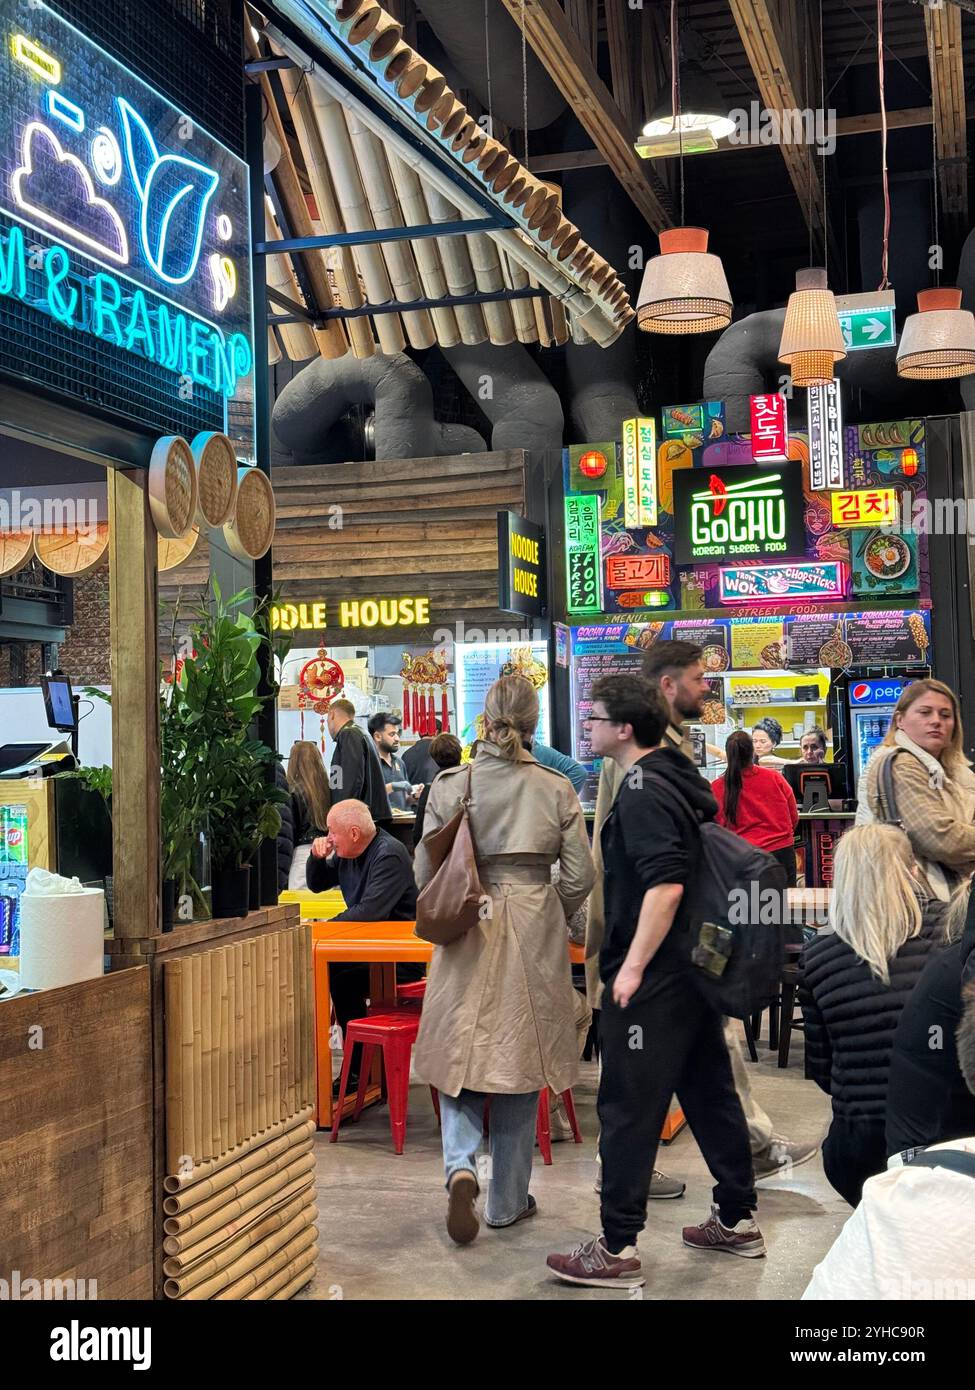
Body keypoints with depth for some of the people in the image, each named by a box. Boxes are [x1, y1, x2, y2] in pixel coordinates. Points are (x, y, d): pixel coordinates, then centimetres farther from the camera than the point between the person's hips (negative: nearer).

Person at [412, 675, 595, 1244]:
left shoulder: (450, 785, -4)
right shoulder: (556, 789, -3)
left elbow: (425, 873, -1)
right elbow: (580, 878, -1)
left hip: (466, 935, 0)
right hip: (535, 935, 0)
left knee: (462, 1052, 11)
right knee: (520, 1063, 11)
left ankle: (461, 1166, -13)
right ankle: (509, 1201, 20)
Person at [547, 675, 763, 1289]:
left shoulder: (643, 791, -18)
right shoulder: (680, 778, 11)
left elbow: (665, 884, -27)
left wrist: (632, 966, -23)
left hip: (653, 979, -10)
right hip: (694, 967, 10)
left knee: (629, 1107, -2)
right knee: (710, 1092, 17)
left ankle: (617, 1250, 5)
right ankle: (738, 1220, 28)